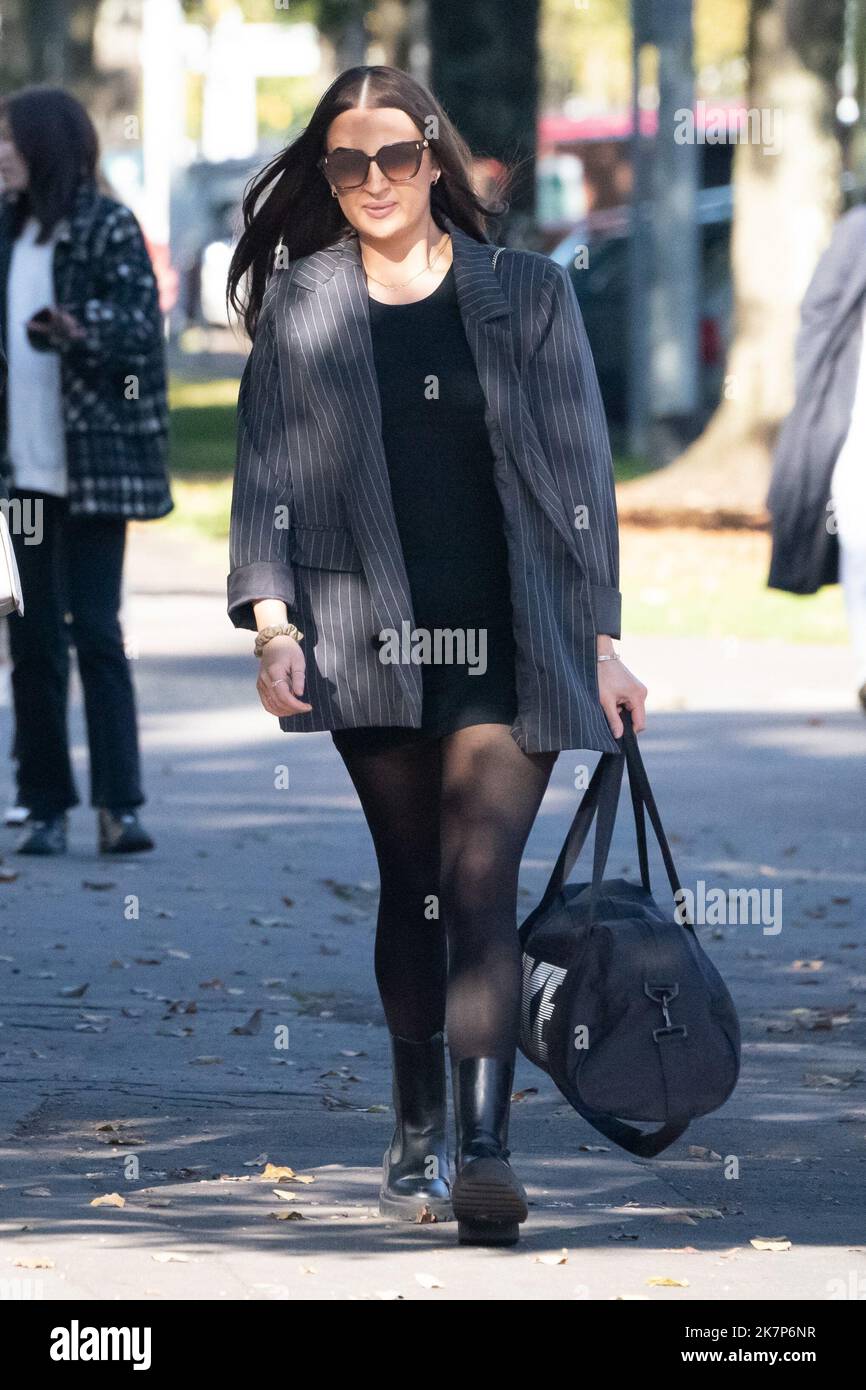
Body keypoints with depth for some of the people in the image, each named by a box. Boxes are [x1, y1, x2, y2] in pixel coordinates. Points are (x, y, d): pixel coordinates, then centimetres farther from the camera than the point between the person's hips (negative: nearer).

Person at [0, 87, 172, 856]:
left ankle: (120, 805, -7)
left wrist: (79, 329, -29)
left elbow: (141, 329, -13)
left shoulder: (109, 228, -6)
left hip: (93, 464, -6)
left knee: (95, 630, -8)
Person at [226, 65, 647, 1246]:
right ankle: (416, 1136, 18)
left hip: (510, 641, -1)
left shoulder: (529, 296, 7)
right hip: (368, 640, 1)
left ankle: (483, 1149, -22)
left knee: (480, 886, -12)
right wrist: (271, 618, -8)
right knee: (409, 884, 7)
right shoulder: (297, 306, 8)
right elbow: (268, 472, 5)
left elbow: (579, 470, 7)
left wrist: (601, 638, 3)